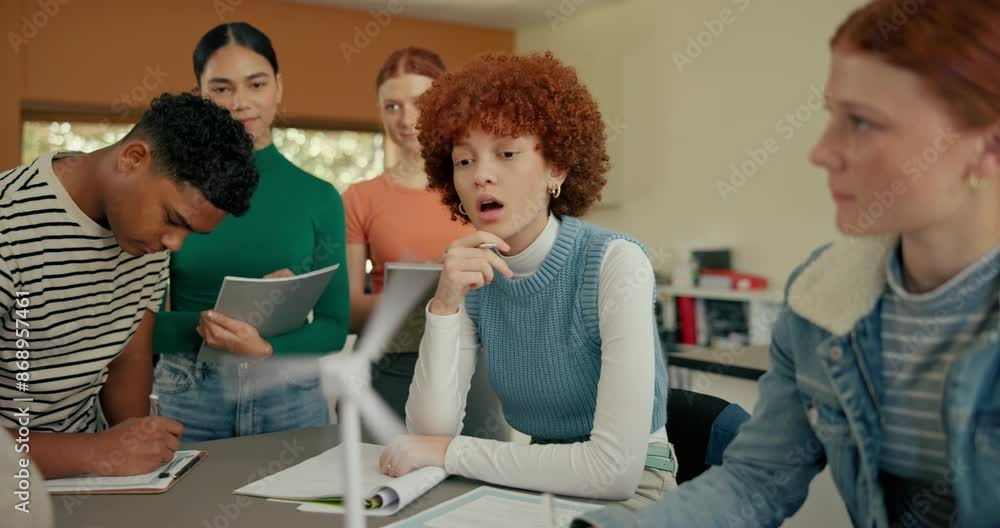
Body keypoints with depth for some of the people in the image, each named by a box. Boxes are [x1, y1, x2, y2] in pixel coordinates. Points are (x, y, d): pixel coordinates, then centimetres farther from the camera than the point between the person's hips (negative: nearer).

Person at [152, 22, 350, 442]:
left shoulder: (319, 198, -2)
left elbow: (333, 327, -2)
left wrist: (264, 347, -20)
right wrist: (209, 323, -21)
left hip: (292, 403, 1)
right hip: (187, 404, 0)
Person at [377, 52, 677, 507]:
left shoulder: (616, 264, -20)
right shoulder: (471, 275, -4)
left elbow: (616, 468, -26)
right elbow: (430, 432, -10)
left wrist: (451, 452, -19)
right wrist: (444, 307, -22)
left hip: (628, 493, -3)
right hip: (536, 486, 3)